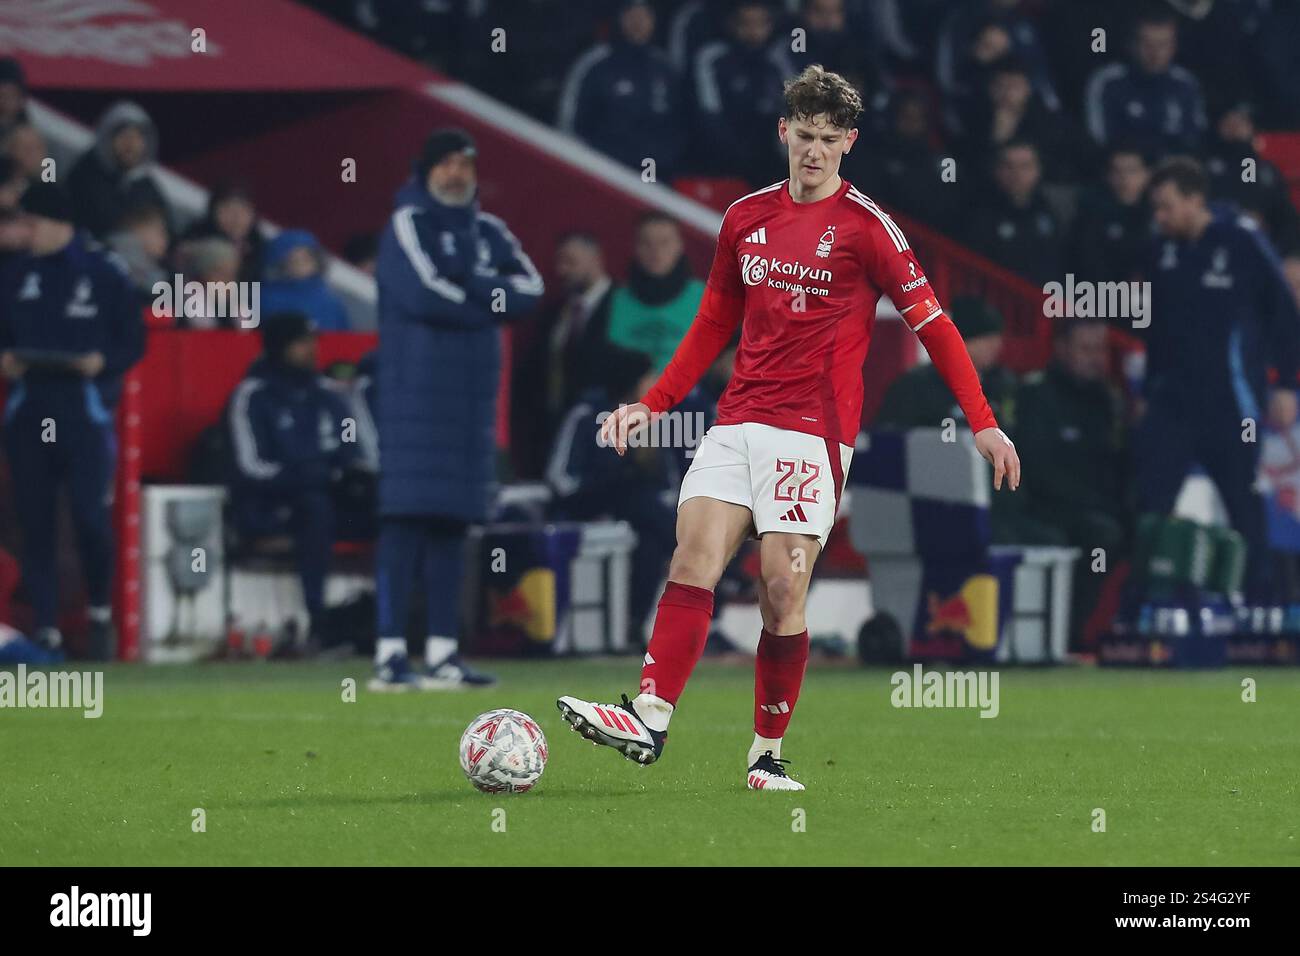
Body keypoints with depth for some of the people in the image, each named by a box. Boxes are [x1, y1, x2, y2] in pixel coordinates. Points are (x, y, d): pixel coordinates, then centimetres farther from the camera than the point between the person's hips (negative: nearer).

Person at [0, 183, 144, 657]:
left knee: (91, 516, -12)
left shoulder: (104, 273, -1)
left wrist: (104, 361, -16)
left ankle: (100, 613, 11)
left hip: (86, 409, -4)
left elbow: (133, 341, 2)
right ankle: (46, 629, 7)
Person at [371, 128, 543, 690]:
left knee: (454, 522, 6)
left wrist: (470, 285, -11)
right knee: (406, 520, -11)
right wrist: (491, 301, -5)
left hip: (471, 395, 7)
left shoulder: (488, 233, 17)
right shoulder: (408, 224, -1)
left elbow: (530, 287, 3)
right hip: (416, 391, -7)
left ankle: (442, 654, 8)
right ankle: (390, 654, -14)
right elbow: (425, 292, -16)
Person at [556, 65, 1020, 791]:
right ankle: (650, 718, -19)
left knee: (783, 587, -8)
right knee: (695, 555, -12)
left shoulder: (865, 226, -3)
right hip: (738, 422, 4)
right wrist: (652, 405, 18)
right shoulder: (746, 218, 12)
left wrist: (982, 422, -8)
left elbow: (931, 321, -3)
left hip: (814, 430, -4)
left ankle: (769, 753, 2)